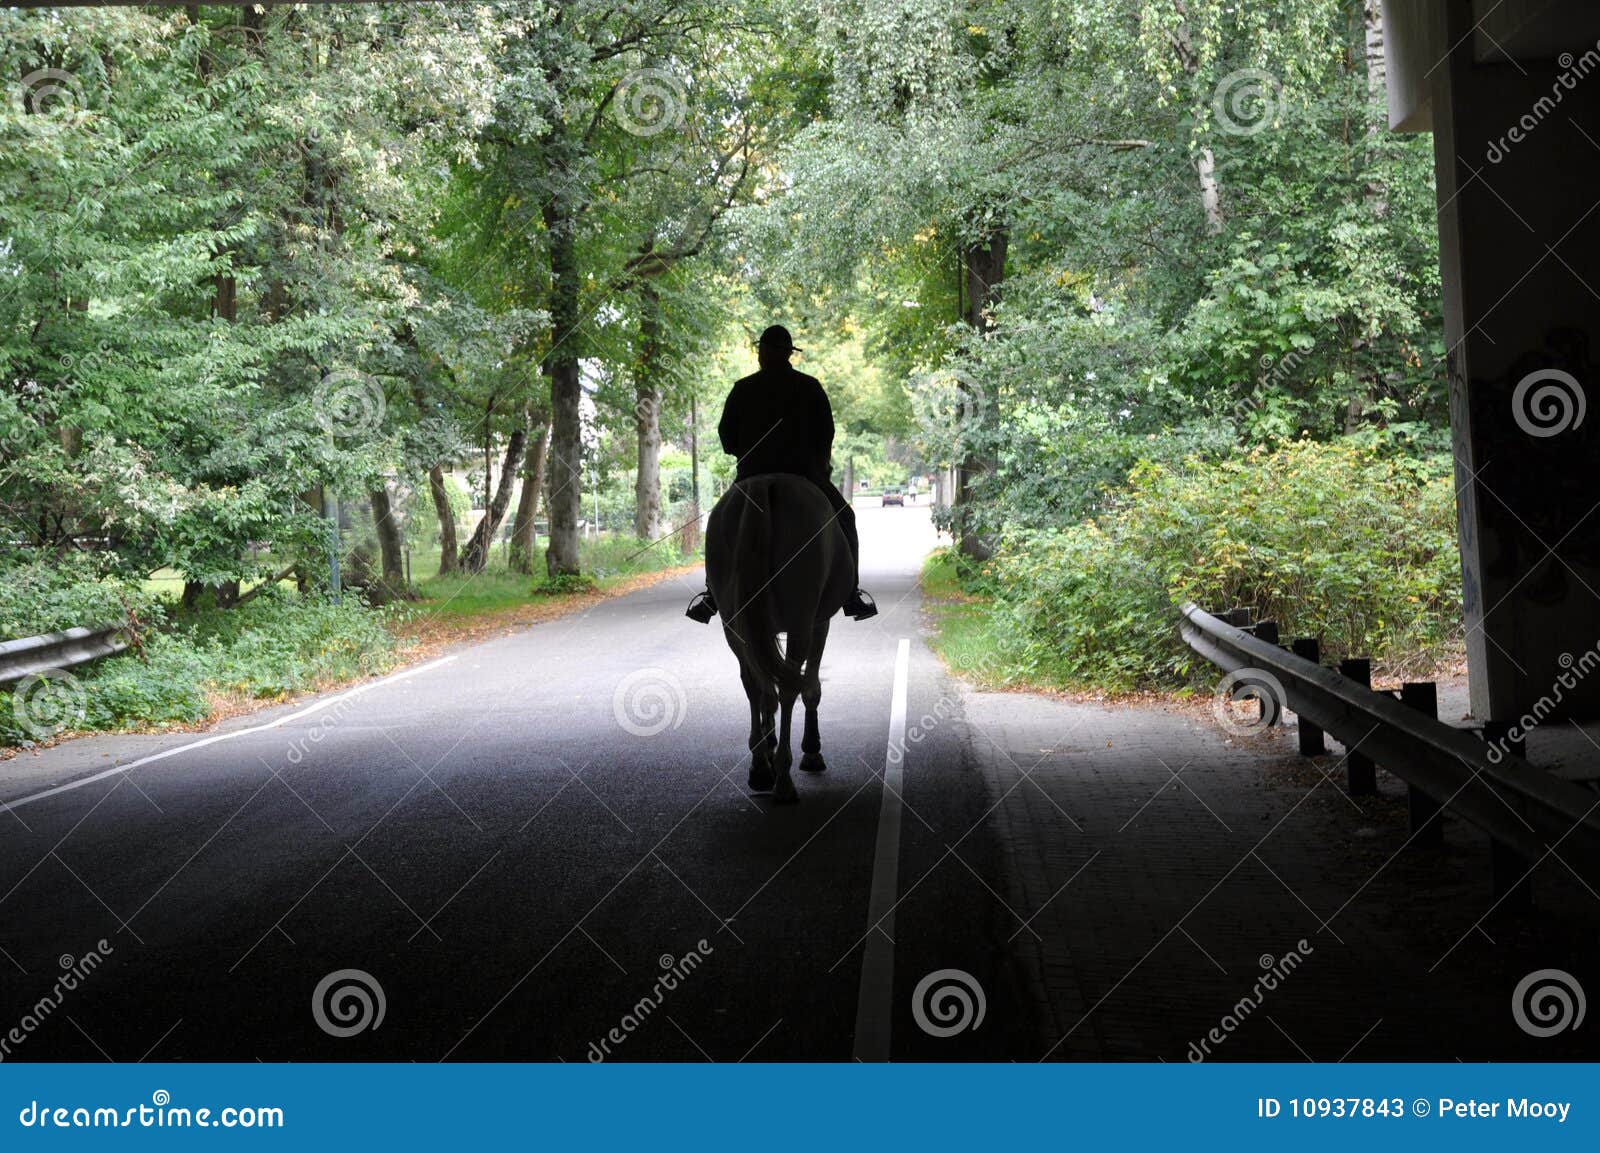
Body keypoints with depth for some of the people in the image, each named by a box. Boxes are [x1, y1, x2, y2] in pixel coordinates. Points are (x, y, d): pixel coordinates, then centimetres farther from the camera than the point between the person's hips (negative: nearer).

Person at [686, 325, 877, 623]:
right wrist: (818, 464, 18)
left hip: (753, 475, 1)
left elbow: (726, 435, 5)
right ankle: (851, 594, 8)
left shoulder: (743, 389, 3)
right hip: (805, 472, -1)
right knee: (843, 519, 19)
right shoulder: (809, 387, 3)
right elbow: (827, 432, 3)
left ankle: (712, 594, 11)